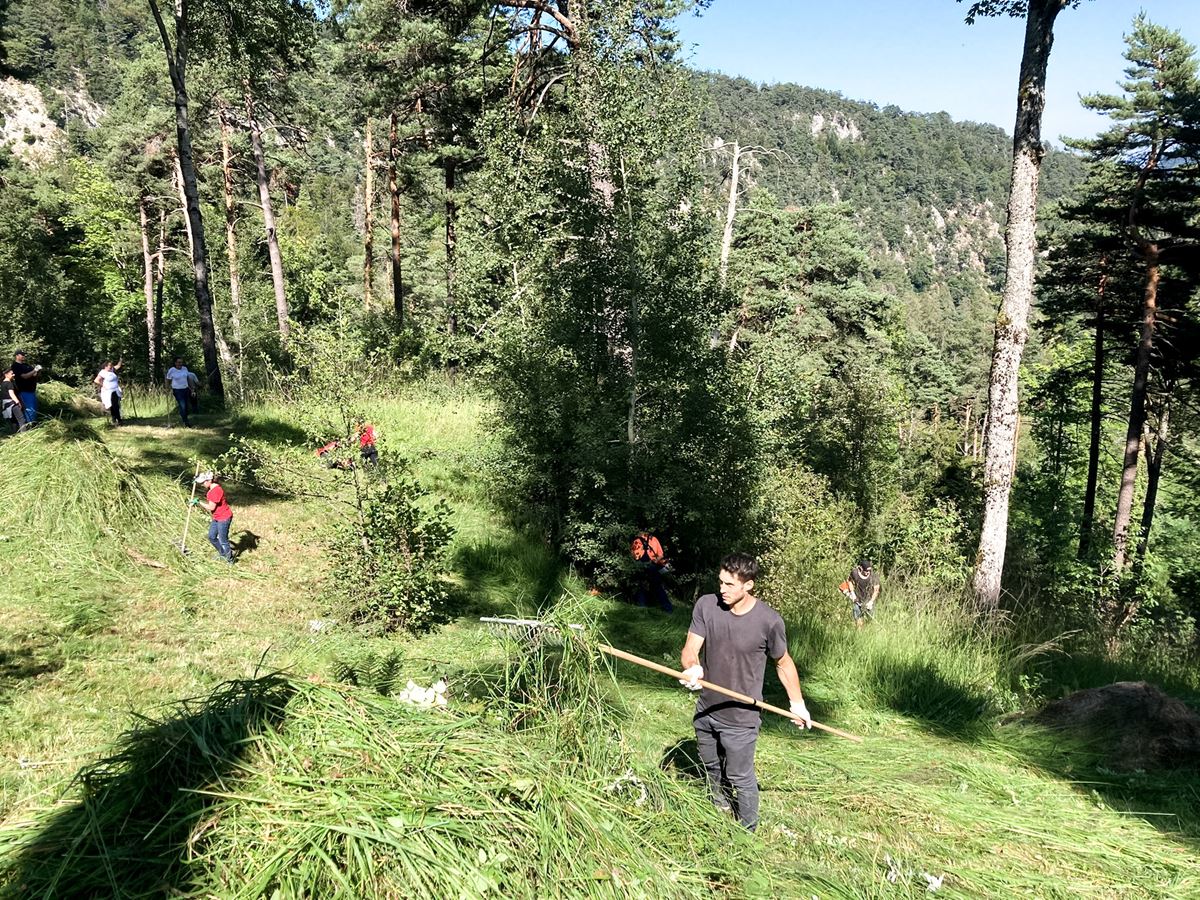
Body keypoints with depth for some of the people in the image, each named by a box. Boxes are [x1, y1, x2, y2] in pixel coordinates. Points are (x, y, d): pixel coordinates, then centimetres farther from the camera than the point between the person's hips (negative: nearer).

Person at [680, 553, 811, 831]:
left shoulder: (768, 620, -21)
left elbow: (783, 663, -4)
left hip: (741, 717, -4)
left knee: (740, 778, 10)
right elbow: (690, 649, -14)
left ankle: (747, 832, 34)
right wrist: (692, 668, -37)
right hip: (705, 710, 4)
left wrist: (797, 704, 5)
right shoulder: (706, 605, -14)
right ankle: (719, 811, 52)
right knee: (712, 768, 26)